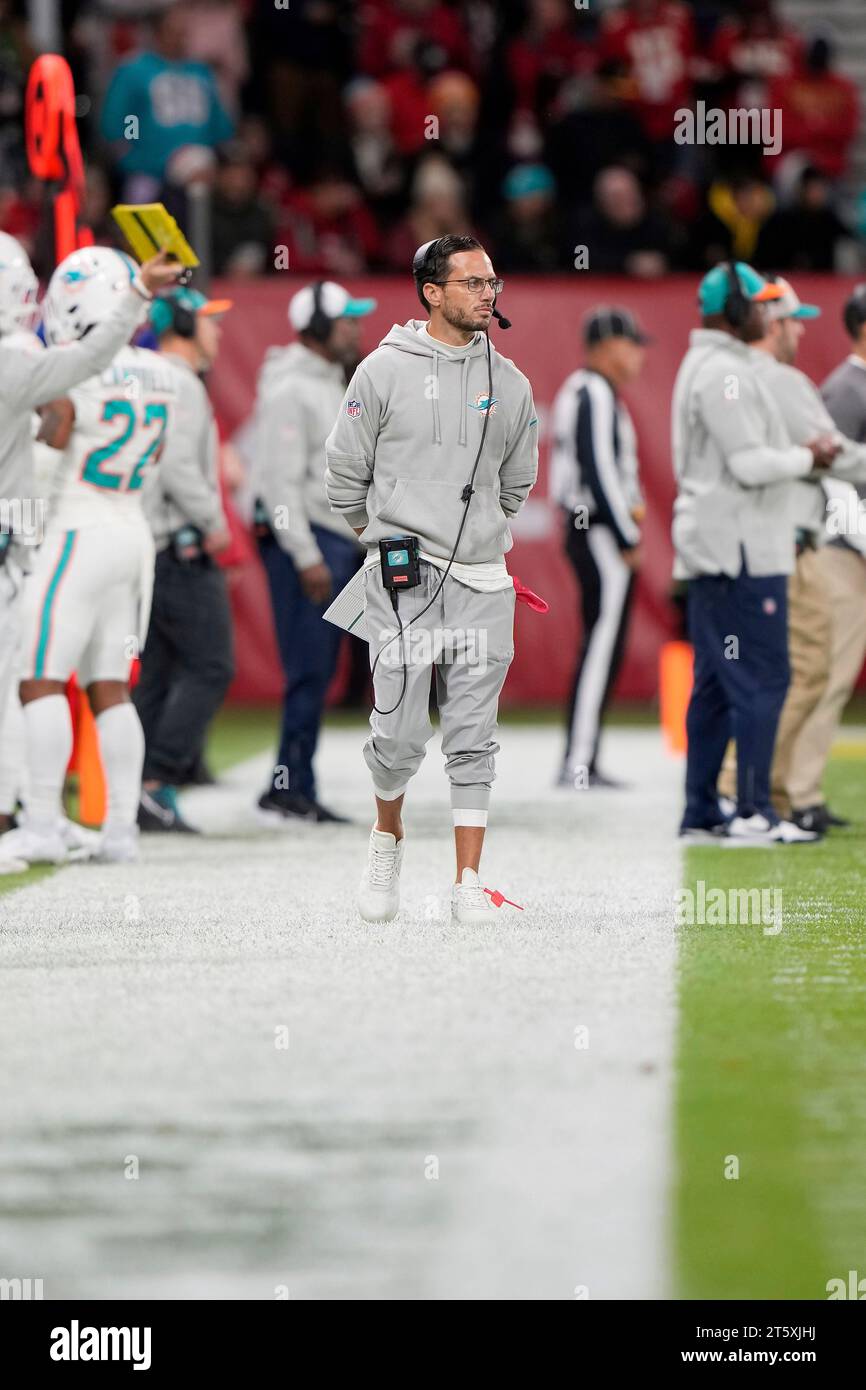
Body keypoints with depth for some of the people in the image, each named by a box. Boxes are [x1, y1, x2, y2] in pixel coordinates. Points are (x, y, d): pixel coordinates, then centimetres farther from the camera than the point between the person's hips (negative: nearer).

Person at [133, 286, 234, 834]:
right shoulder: (181, 383, -13)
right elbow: (177, 466, -22)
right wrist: (214, 521, -12)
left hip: (146, 543, 10)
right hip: (183, 547, -10)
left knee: (160, 670, 10)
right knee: (209, 667, -7)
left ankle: (148, 794, 8)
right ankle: (157, 783, -14)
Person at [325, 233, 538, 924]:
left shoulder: (509, 382, 9)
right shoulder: (385, 371, -1)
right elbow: (345, 475, 6)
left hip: (482, 582, 3)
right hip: (403, 582, -3)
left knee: (474, 738, 1)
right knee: (400, 732, -4)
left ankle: (469, 883, 4)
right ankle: (387, 840, 23)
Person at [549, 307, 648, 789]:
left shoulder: (586, 390, 18)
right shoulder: (595, 394, -13)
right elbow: (597, 470, -19)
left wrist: (631, 503, 9)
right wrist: (627, 538, -15)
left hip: (588, 530, 11)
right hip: (600, 533, -11)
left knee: (602, 647, 11)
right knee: (602, 645, -10)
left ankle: (583, 765, 12)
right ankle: (578, 764, -11)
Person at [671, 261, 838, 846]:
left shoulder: (705, 365, 18)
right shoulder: (725, 372, -15)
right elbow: (750, 463, -20)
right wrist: (808, 457, -6)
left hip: (712, 552, 11)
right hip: (742, 553, -11)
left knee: (717, 684, 11)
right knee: (761, 679, -8)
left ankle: (702, 813, 13)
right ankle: (754, 814, -8)